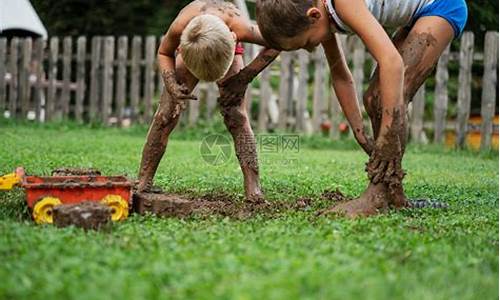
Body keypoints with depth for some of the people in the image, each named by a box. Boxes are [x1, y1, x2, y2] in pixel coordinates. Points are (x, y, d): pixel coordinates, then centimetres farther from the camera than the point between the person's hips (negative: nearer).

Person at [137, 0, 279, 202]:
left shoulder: (240, 27, -44)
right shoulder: (179, 26, -41)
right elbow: (164, 53, -16)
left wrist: (244, 77, -27)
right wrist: (171, 85, -33)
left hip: (227, 49, -1)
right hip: (190, 49, 1)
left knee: (236, 117, -16)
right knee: (166, 115, -9)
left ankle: (253, 189, -16)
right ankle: (142, 183, -2)